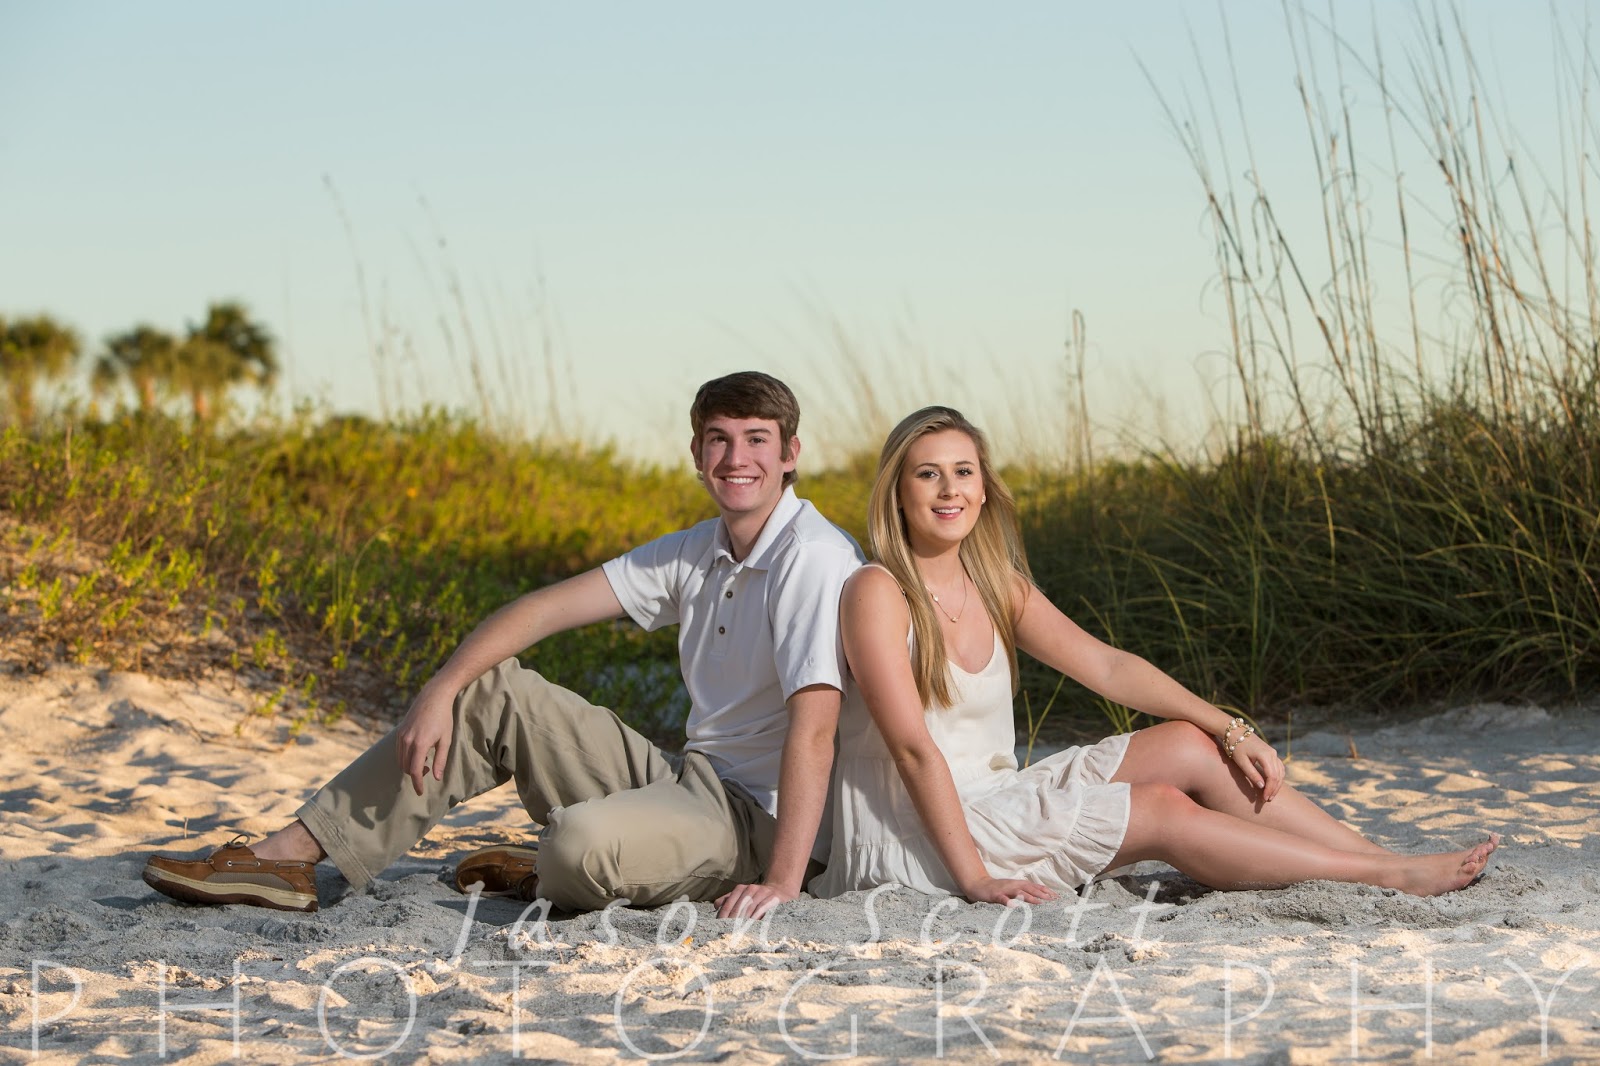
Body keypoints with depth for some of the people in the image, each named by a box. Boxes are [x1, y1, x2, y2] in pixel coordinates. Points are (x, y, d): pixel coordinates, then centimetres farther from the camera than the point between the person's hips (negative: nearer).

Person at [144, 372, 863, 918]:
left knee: (584, 840, -38)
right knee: (492, 690, 5)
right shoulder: (695, 554, 10)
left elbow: (814, 729, -26)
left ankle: (546, 877, 2)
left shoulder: (814, 559, -17)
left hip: (759, 821, -9)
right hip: (689, 781, 9)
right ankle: (287, 858, 3)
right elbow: (548, 608, 6)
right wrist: (440, 692, -7)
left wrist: (784, 883, -32)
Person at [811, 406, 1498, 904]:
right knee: (1164, 813, -14)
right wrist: (974, 879, -26)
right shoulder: (877, 593, -15)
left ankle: (1387, 863, -1)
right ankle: (1396, 880, -8)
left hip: (993, 799, 8)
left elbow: (1104, 665, 8)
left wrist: (1228, 730, -1)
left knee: (1189, 746, -4)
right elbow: (914, 748, -21)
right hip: (912, 836, -8)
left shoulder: (996, 587, 8)